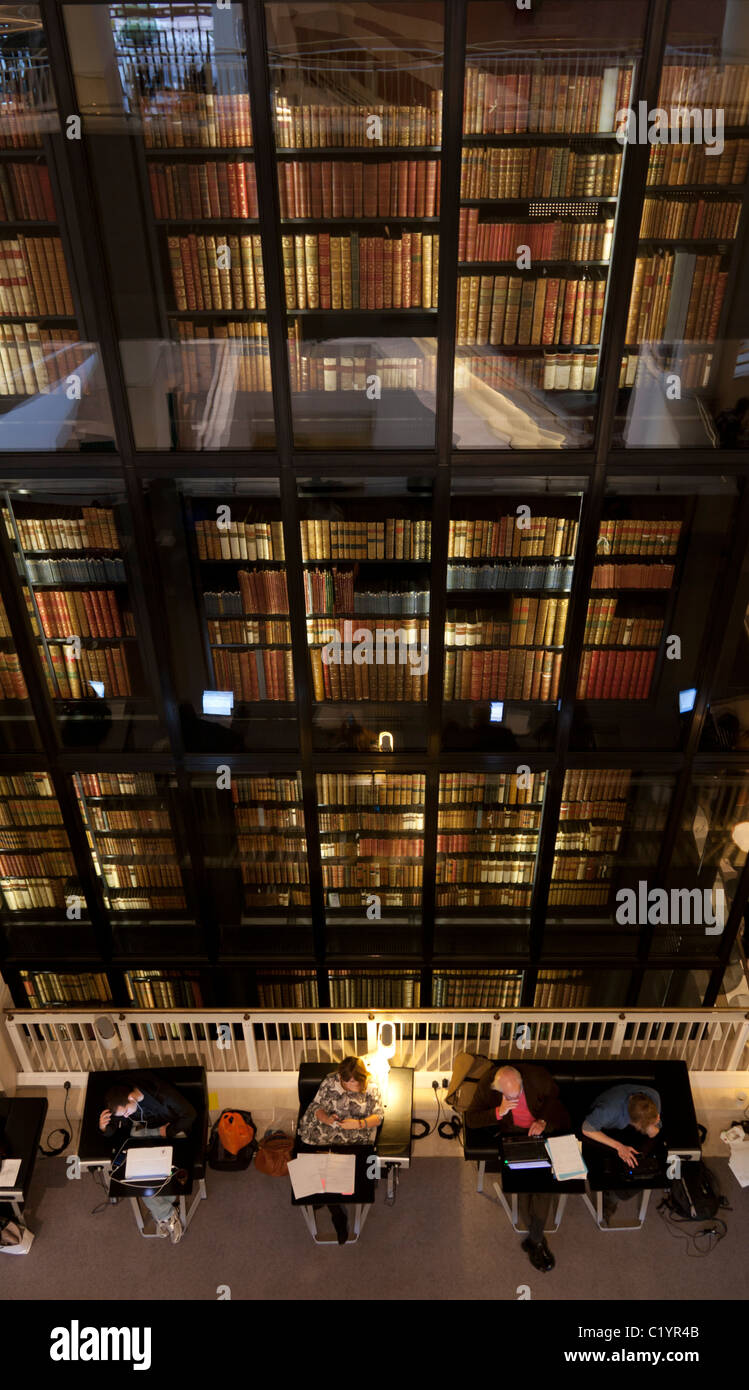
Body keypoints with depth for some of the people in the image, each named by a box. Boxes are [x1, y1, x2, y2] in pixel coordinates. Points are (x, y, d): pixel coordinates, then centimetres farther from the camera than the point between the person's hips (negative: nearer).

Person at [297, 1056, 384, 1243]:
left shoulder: (371, 1088, -6)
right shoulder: (330, 1082, -6)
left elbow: (378, 1117, -6)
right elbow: (317, 1106, 0)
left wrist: (358, 1123, -24)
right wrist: (327, 1118, -22)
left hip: (356, 1136, 0)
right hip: (327, 1130, 1)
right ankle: (338, 1214, -4)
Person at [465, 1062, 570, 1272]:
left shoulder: (537, 1075, -21)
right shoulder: (486, 1086, -20)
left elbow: (555, 1099, 0)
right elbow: (470, 1120, -14)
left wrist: (543, 1121, -17)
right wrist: (499, 1112, -28)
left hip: (549, 1128, 0)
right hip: (515, 1134, 0)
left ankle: (533, 1239, -7)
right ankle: (538, 1238, -2)